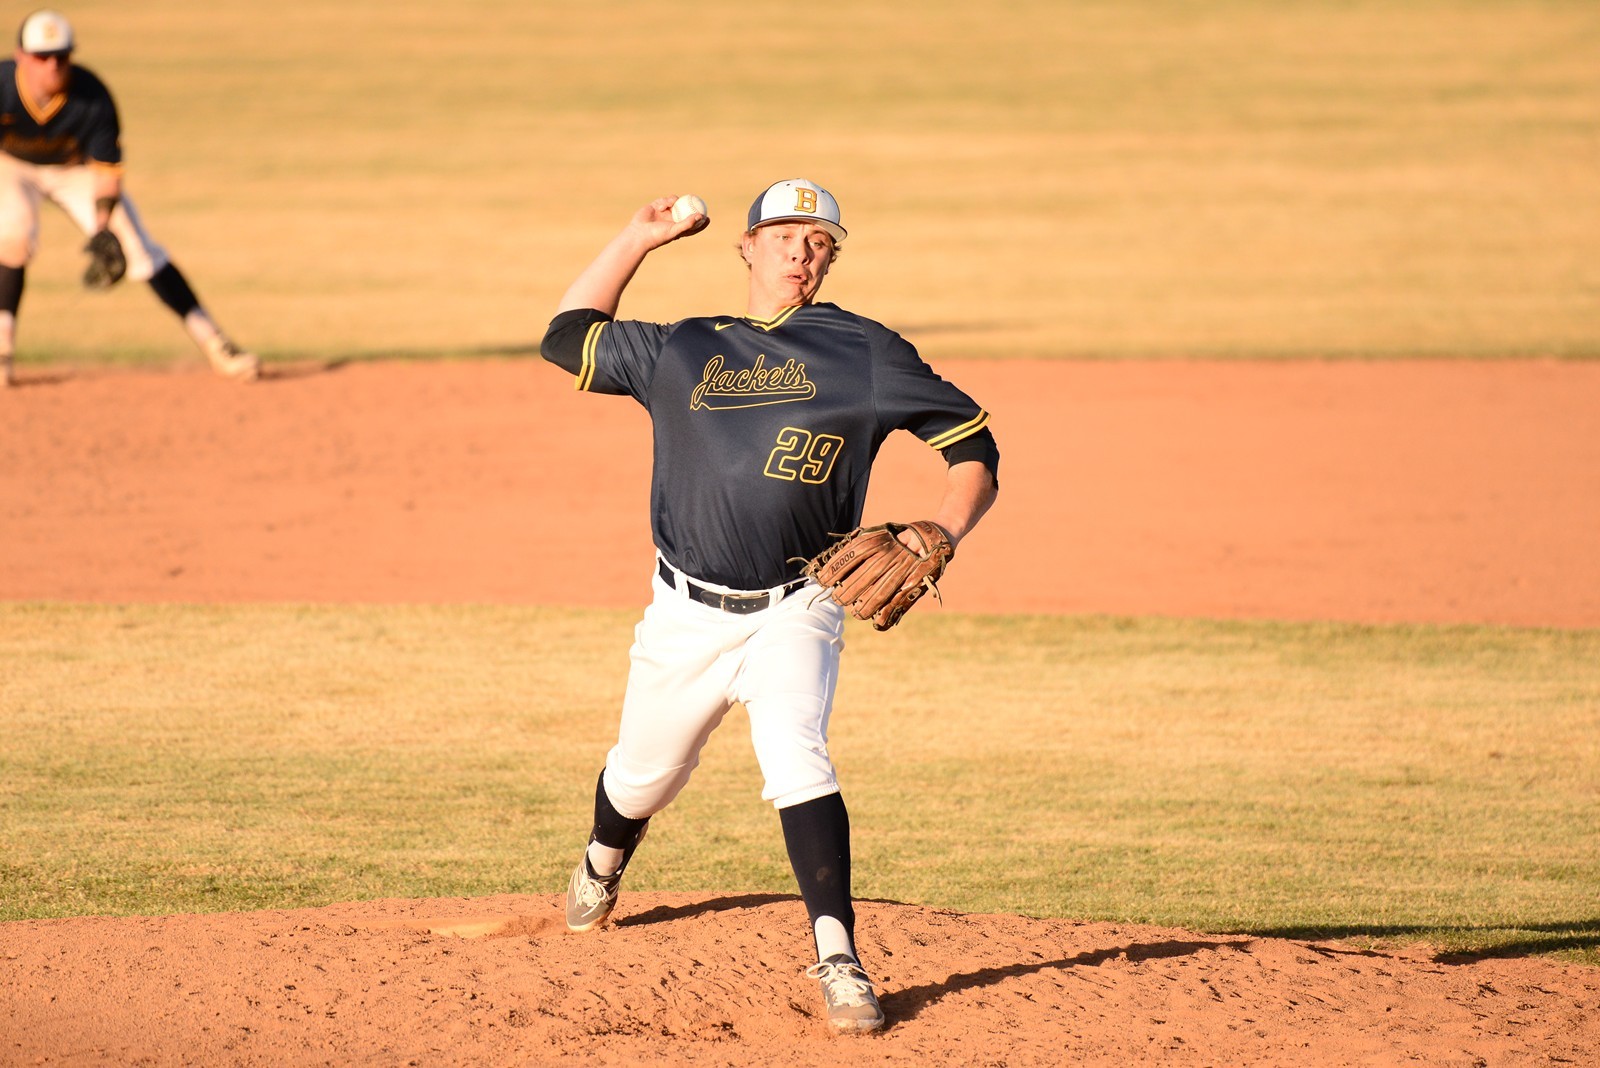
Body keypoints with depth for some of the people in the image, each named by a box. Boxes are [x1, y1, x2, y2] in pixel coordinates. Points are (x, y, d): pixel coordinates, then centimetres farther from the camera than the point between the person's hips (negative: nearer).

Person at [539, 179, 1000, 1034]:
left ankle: (837, 959, -27)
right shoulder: (681, 351, 10)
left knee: (795, 757, -26)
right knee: (642, 774, 17)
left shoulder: (863, 352, 0)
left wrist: (942, 533, -17)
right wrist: (637, 239, 14)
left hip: (793, 613, -3)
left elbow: (973, 445, 0)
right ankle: (602, 866, 52)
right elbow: (567, 337, 19)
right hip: (685, 612, 3)